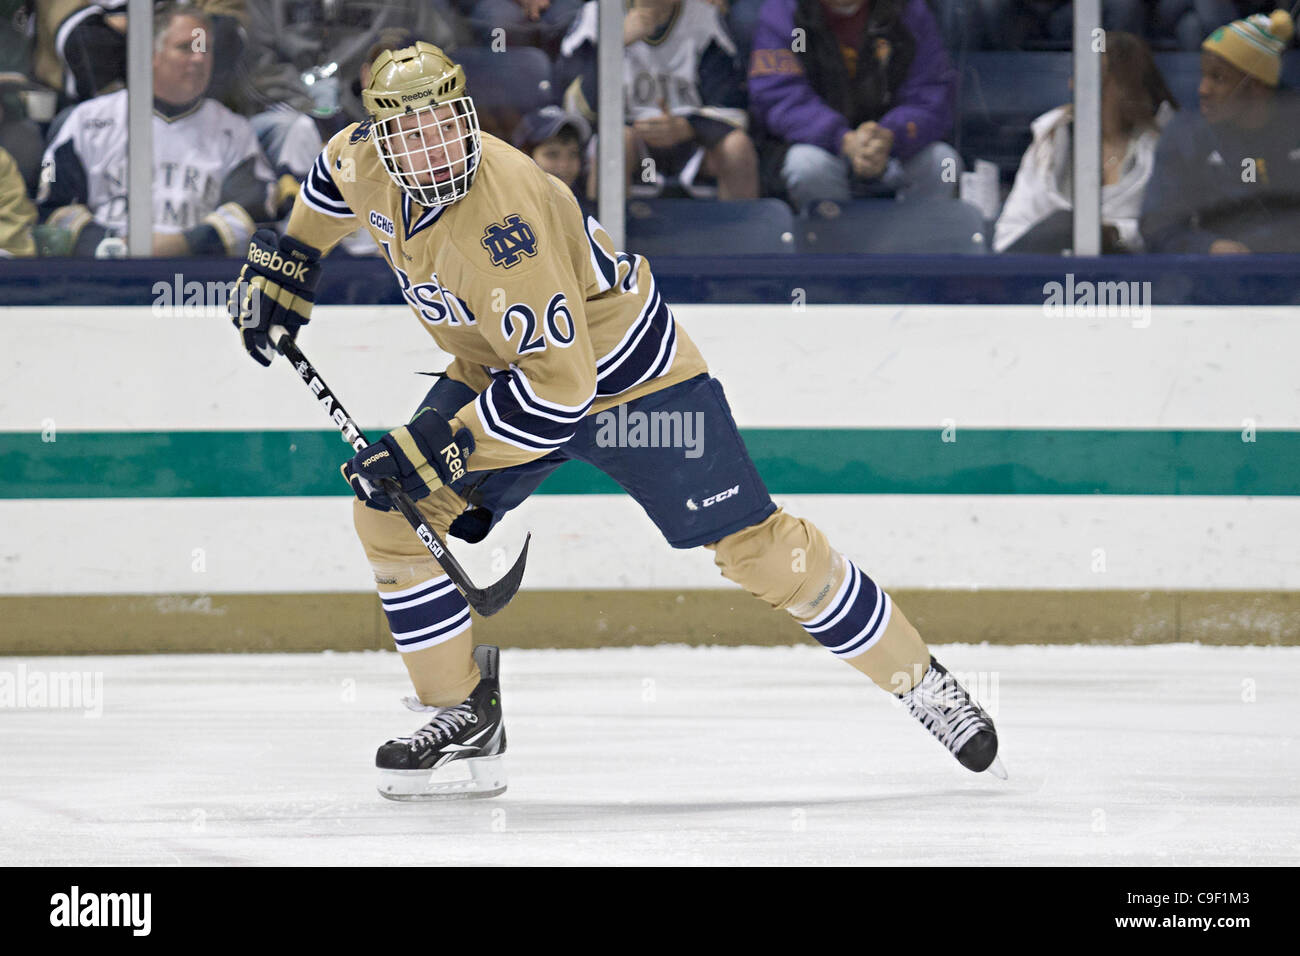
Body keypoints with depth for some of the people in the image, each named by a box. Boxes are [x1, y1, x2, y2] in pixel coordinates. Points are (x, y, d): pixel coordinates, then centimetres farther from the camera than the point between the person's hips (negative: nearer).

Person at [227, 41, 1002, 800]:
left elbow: (559, 388, -36)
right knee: (391, 513, -8)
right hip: (500, 369, 7)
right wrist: (285, 262, 16)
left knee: (753, 544, -8)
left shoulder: (505, 215, -37)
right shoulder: (368, 167, -14)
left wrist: (436, 449, -35)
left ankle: (919, 680, 6)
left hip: (628, 371, -7)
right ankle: (465, 716, 4)